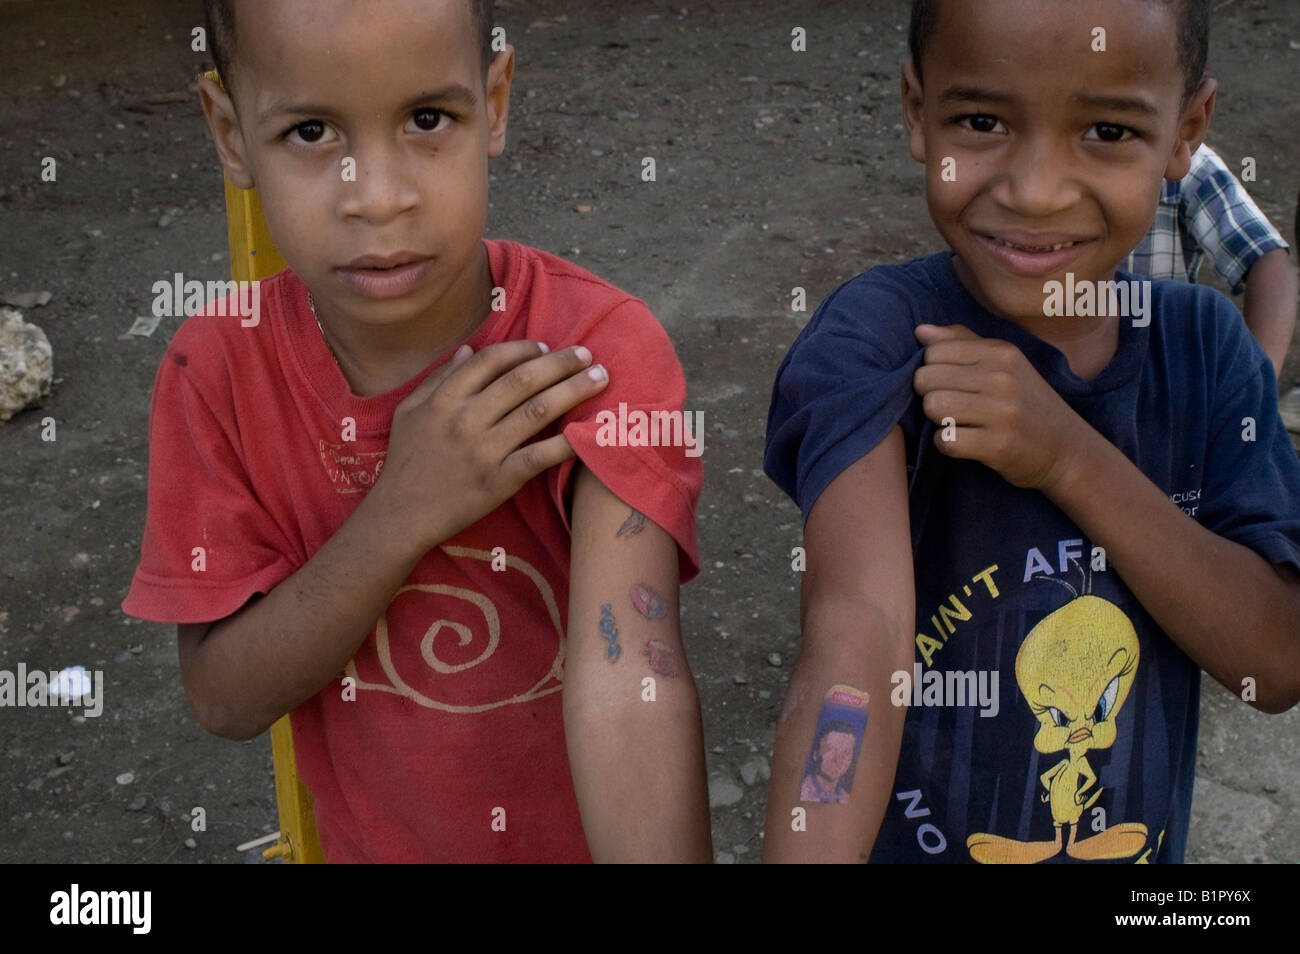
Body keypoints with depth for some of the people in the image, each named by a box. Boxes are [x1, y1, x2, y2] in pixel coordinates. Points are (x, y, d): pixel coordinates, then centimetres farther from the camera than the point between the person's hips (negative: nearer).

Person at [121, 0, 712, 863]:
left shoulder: (598, 349, -25)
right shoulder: (218, 370, -16)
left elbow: (625, 672, -36)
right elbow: (225, 700, -16)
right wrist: (401, 516, -29)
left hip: (587, 839, -1)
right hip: (369, 840, 2)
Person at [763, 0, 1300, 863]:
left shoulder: (1207, 347, -8)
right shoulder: (877, 335, -22)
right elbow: (856, 636, -35)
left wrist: (1072, 459, -25)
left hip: (1146, 839, 4)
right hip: (906, 841, -3)